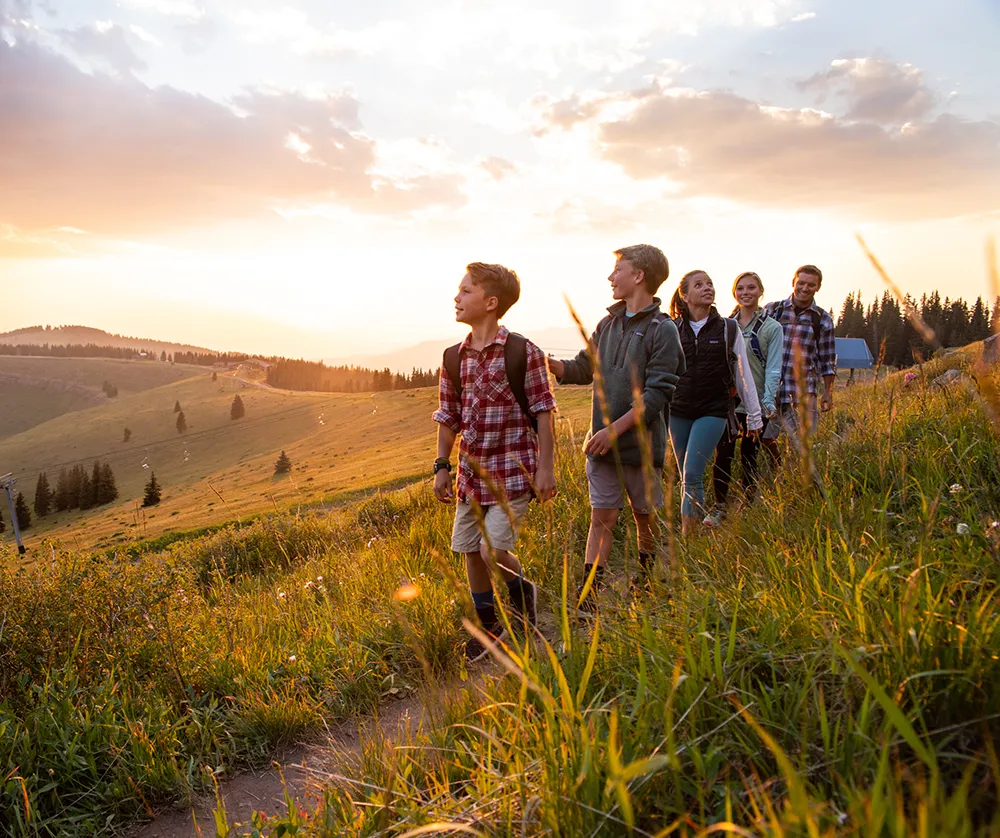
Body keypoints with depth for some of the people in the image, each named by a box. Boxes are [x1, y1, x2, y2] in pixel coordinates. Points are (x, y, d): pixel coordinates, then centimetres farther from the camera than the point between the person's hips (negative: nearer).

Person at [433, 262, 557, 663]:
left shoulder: (523, 352, -11)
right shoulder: (453, 358, 4)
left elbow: (543, 412, -8)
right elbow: (448, 418, 11)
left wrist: (545, 466, -10)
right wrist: (441, 467, 7)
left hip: (513, 469, -5)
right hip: (471, 471, 6)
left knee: (493, 551, -12)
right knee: (470, 550, 10)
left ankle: (523, 594, 22)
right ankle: (487, 623, 31)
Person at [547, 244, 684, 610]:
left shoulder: (662, 330, -9)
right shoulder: (607, 324, 10)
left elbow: (656, 394, -15)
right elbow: (584, 368, 18)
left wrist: (615, 428, -21)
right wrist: (551, 364, -1)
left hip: (641, 443, -4)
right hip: (602, 444, 4)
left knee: (646, 517, 13)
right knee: (602, 517, 1)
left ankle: (648, 580, 35)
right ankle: (588, 593, 2)